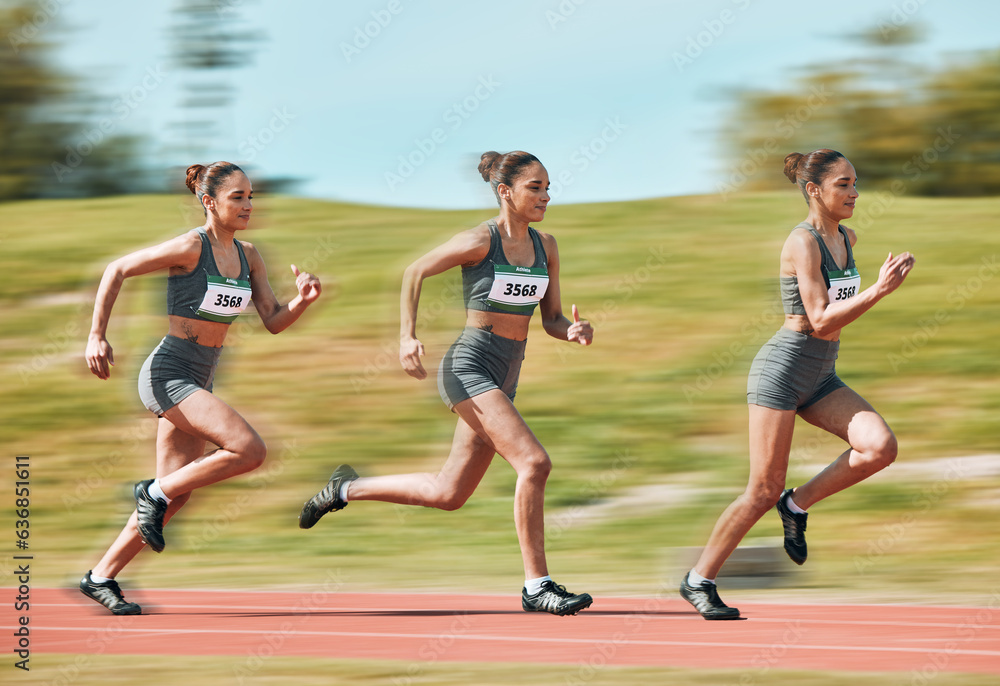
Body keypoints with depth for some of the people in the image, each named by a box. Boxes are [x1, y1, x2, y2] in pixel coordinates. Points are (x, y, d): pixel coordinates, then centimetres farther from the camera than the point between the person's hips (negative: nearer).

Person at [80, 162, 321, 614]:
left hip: (198, 380, 8)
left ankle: (101, 577, 19)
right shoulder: (191, 248, -15)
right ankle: (154, 493, -5)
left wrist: (304, 299, -14)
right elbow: (117, 270, -8)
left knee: (176, 495, 9)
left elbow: (274, 322, 7)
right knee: (250, 450, -21)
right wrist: (97, 336, -10)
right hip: (168, 373, -8)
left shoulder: (248, 256, 7)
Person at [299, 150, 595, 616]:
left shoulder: (544, 246, 7)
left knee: (448, 494, 13)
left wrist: (574, 331, -11)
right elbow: (415, 272, -1)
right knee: (534, 462, -21)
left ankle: (347, 489, 32)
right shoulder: (480, 241, -12)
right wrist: (407, 336, -8)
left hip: (504, 378, 8)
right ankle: (537, 586, -16)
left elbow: (551, 319, 11)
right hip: (469, 365, -8)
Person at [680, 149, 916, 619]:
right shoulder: (803, 242, -16)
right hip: (782, 368, -8)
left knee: (880, 446, -15)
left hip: (821, 377, 8)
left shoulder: (847, 239, 10)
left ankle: (798, 505, 4)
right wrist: (879, 290, -28)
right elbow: (821, 321, -23)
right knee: (764, 491, -6)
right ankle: (699, 580, 8)